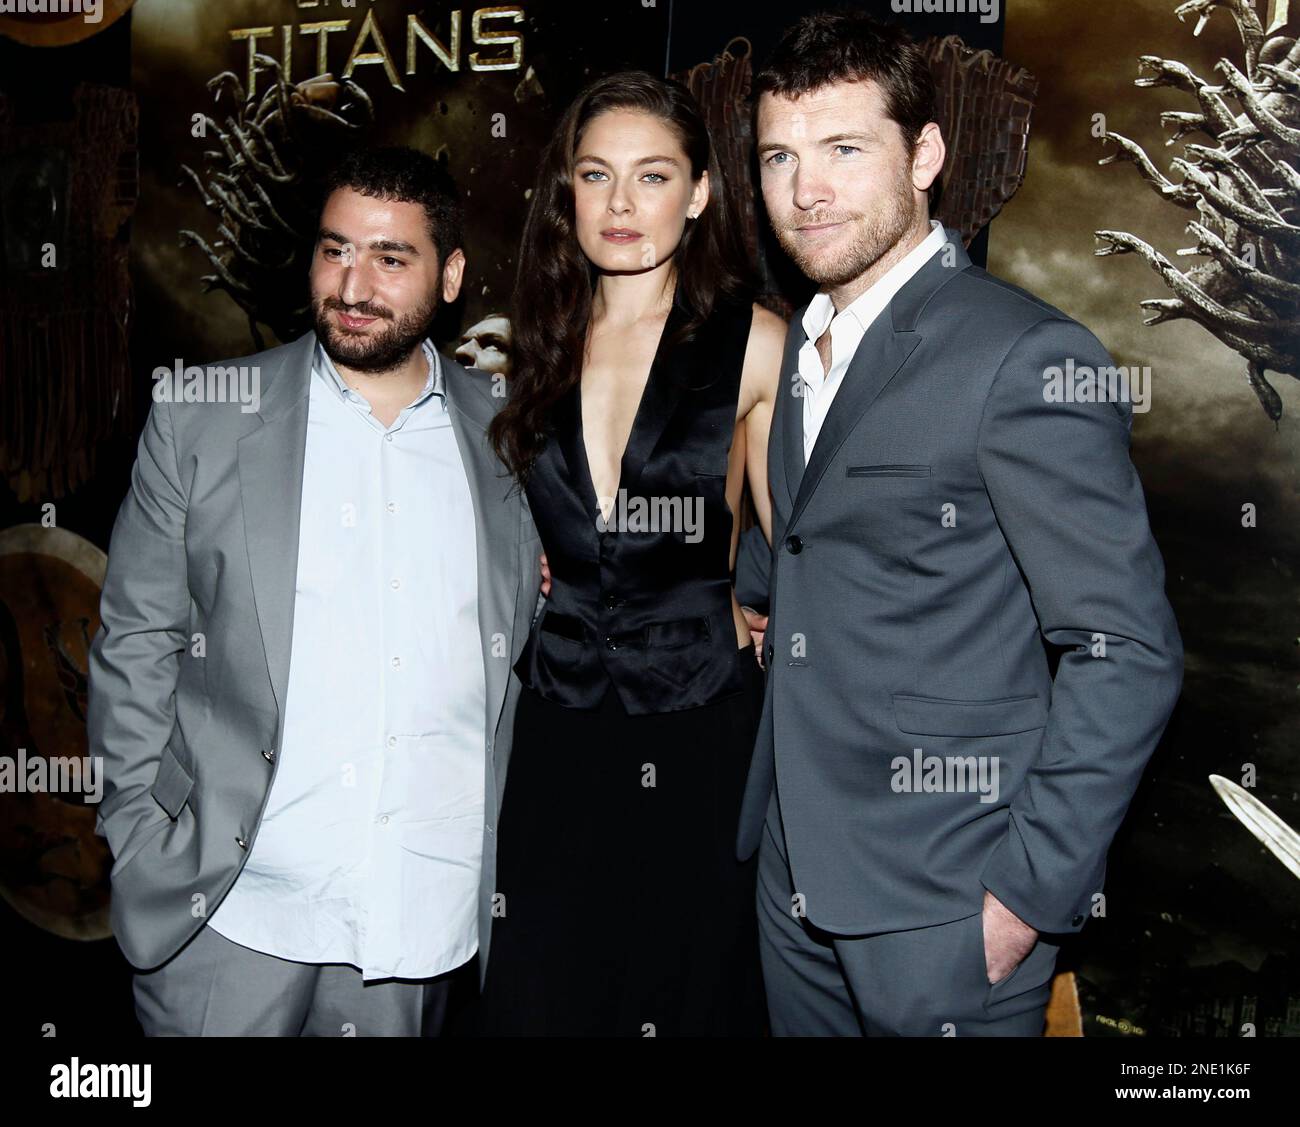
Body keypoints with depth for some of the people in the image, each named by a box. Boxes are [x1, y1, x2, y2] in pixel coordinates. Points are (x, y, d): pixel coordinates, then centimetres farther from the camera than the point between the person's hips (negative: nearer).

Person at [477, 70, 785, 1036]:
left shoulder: (754, 345, -4)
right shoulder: (535, 343, 7)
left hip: (698, 736, -3)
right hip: (552, 729, 3)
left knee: (687, 995, 11)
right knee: (541, 996, 12)